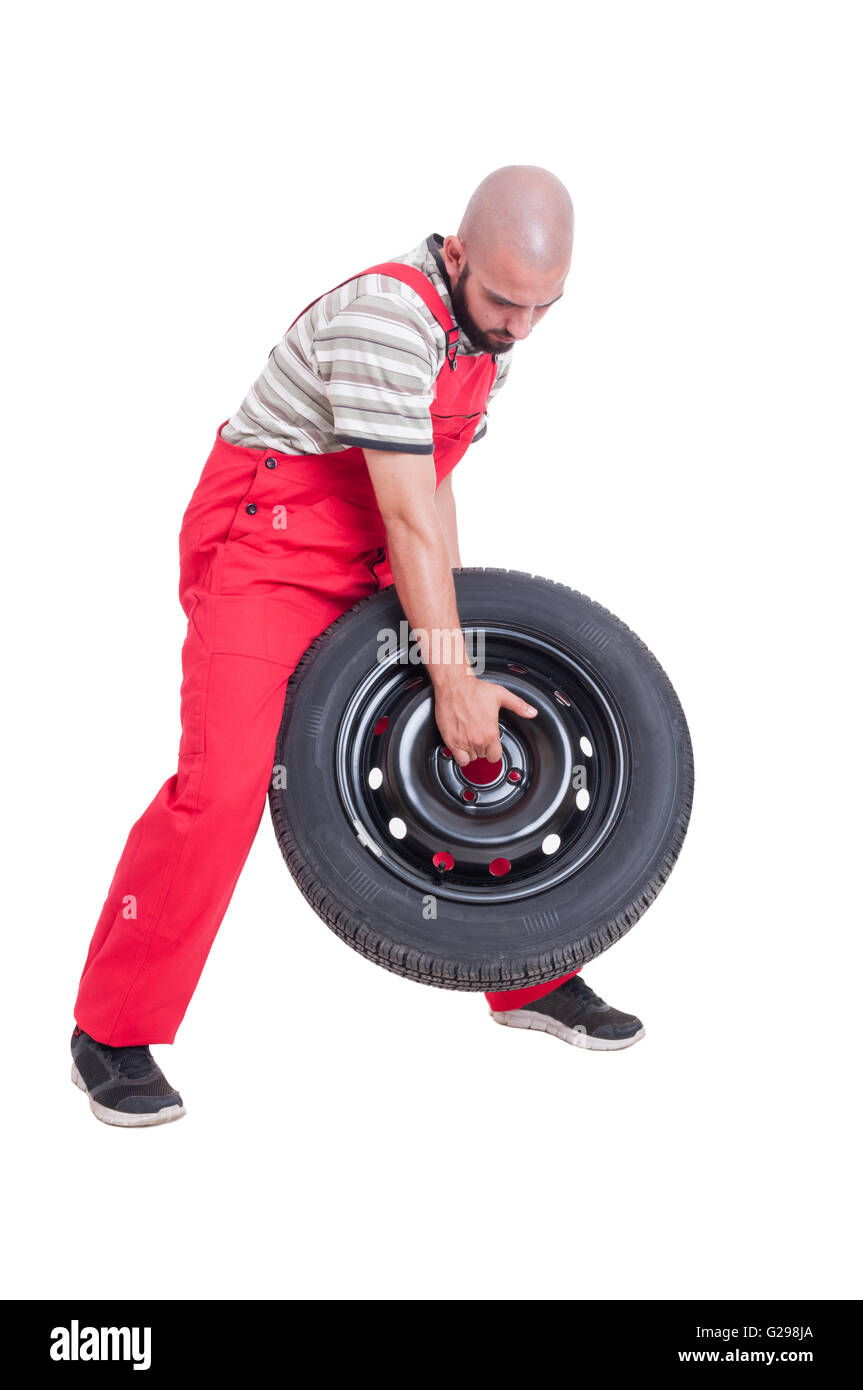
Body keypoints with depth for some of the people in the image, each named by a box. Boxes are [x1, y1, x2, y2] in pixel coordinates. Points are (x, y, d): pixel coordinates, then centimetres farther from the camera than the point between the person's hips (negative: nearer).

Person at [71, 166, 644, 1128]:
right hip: (263, 554, -9)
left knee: (490, 741, 8)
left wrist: (456, 626, 11)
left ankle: (533, 979, 25)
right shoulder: (387, 317, -26)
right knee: (224, 784, -20)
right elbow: (408, 517, -26)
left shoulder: (490, 333, 4)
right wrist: (451, 674, -24)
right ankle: (112, 1033, -5)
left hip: (369, 571, 9)